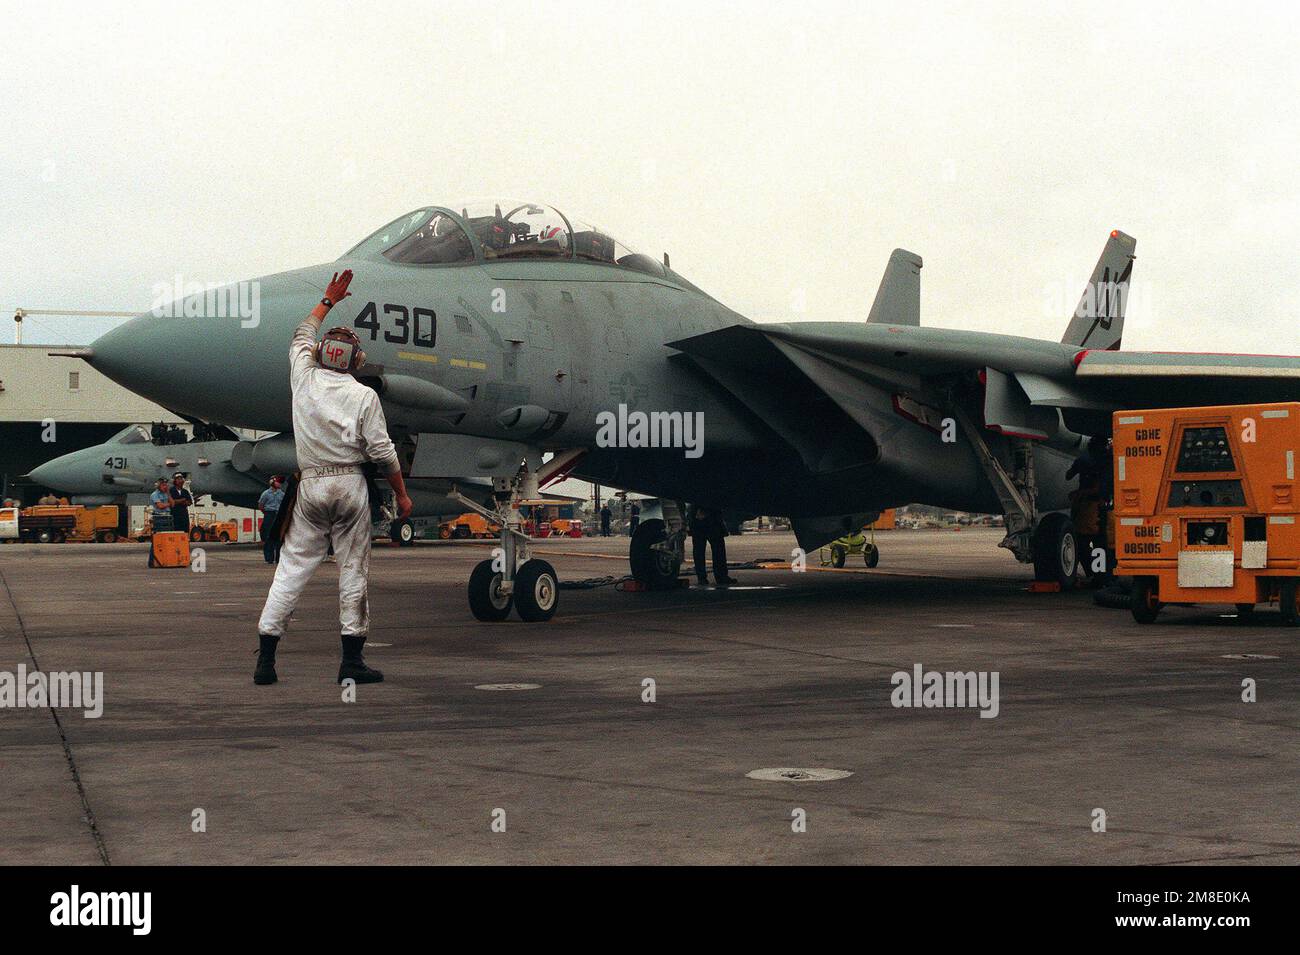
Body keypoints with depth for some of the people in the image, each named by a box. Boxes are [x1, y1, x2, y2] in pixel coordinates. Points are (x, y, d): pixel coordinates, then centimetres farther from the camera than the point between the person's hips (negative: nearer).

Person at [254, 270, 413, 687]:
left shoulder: (304, 379, 5)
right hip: (350, 485, -3)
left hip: (310, 485, 3)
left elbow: (302, 336, 25)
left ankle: (266, 657, 0)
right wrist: (401, 494, 5)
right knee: (353, 570, 2)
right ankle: (352, 660, 3)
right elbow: (382, 451, -5)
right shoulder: (364, 396, -4)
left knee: (291, 567, 4)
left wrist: (328, 300, 36)